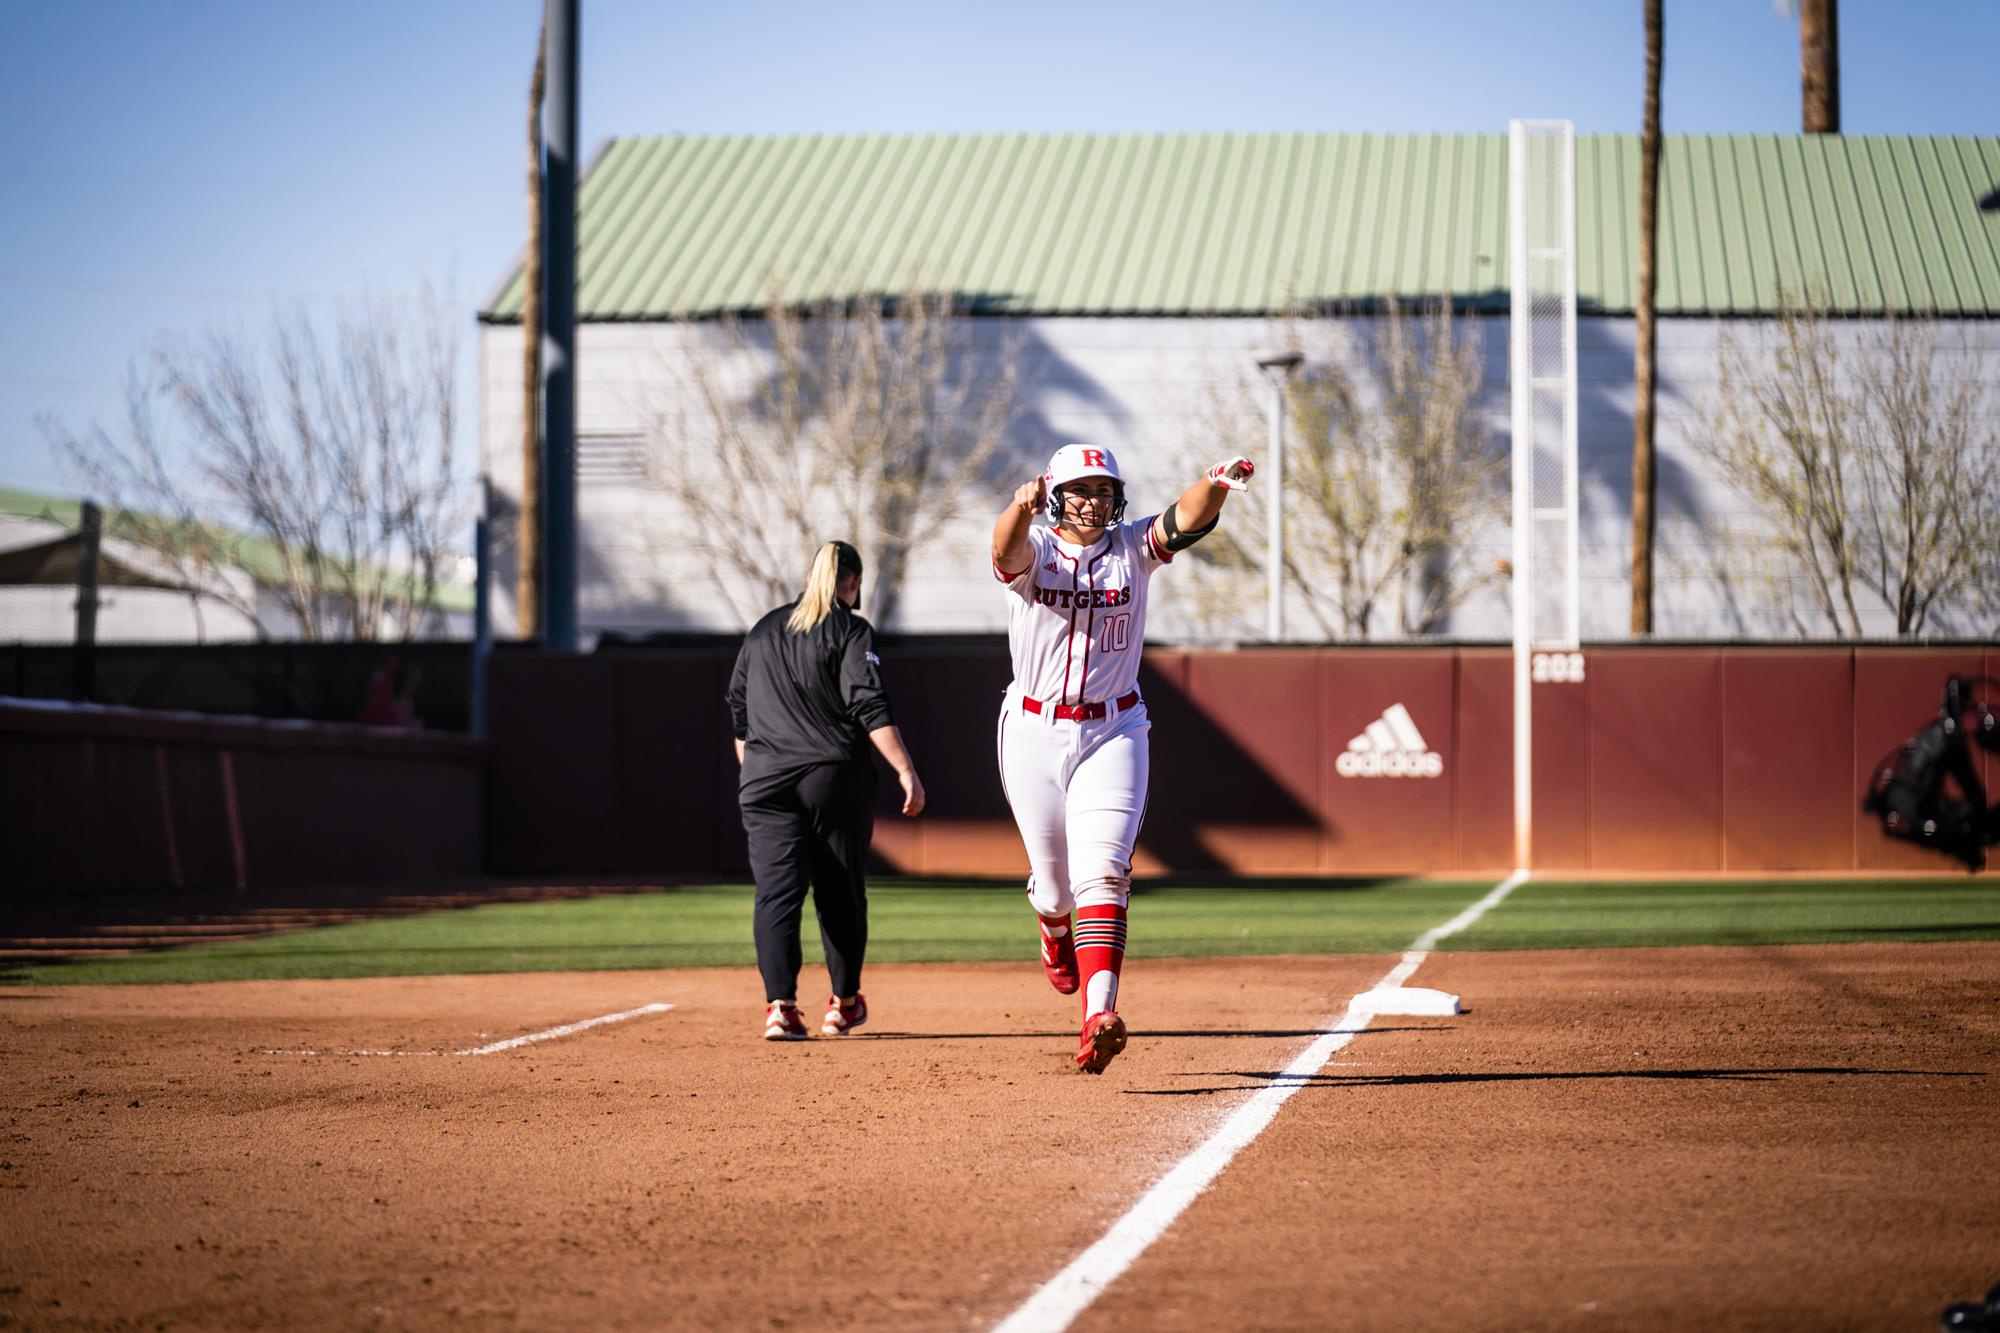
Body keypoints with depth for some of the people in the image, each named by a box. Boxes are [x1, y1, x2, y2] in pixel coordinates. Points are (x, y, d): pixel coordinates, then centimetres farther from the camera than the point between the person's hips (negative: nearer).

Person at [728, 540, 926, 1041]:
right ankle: (845, 1002, 21)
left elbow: (739, 710, 20)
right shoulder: (850, 632, -1)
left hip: (765, 780, 3)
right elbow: (870, 708, -13)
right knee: (841, 892, 11)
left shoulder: (764, 630, 15)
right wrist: (906, 771, -17)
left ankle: (780, 1004, -19)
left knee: (777, 892, -4)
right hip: (836, 775, -3)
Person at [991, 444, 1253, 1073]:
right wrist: (1023, 506, -54)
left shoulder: (1131, 548, 0)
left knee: (1102, 869, -17)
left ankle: (1100, 1014, -28)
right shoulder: (1034, 549, -5)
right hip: (1034, 734, 0)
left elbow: (1185, 520, -20)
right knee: (1054, 880, 9)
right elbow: (1007, 547, -30)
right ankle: (1055, 931, 48)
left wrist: (1216, 484, -43)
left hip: (1113, 732, 0)